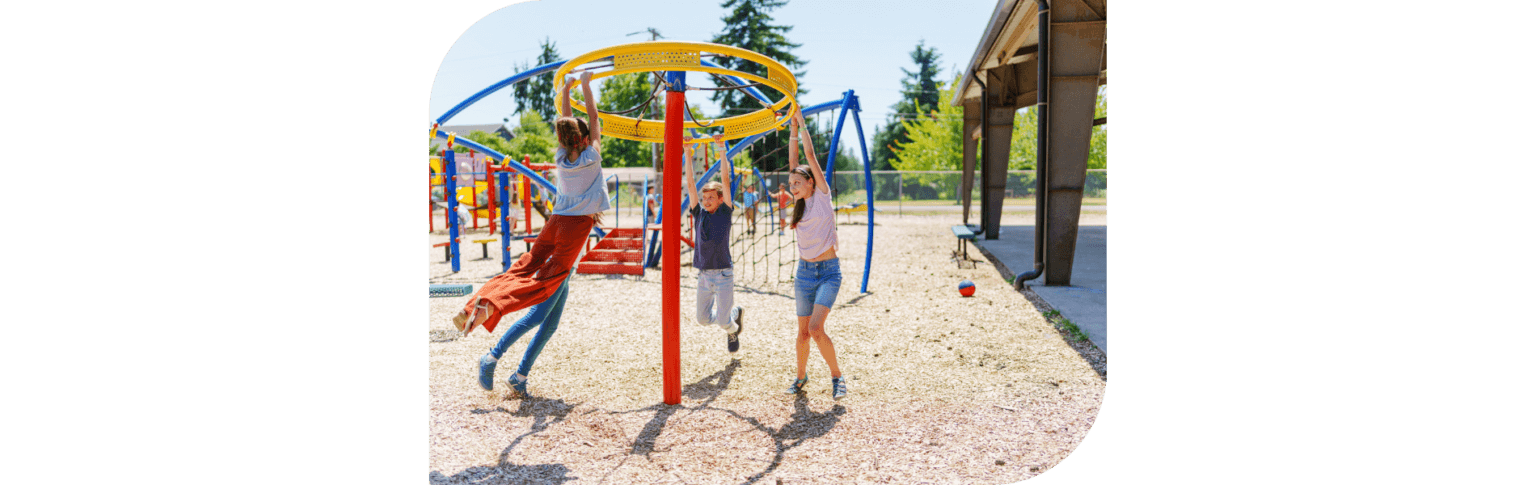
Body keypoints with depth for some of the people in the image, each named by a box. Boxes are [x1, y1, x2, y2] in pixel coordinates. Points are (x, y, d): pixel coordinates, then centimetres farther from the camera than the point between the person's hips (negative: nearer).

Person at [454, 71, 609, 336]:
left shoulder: (560, 157, 8)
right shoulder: (592, 157, -4)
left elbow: (566, 124, 21)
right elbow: (594, 119, 6)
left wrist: (566, 90, 28)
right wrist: (586, 86, 12)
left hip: (555, 219, 5)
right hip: (578, 223, -5)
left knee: (522, 268, 6)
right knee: (547, 279, -11)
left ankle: (473, 306, -8)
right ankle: (492, 305, -30)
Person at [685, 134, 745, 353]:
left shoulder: (725, 212, -3)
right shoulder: (698, 213, 4)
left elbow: (725, 179, -10)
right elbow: (690, 184, -1)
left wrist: (722, 149, -14)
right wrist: (688, 152, -7)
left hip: (723, 275, -4)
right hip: (704, 276, 4)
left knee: (722, 321, -5)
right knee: (703, 319, 10)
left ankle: (733, 330, 31)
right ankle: (733, 314, 38)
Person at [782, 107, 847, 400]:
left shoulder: (822, 195, -3)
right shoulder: (801, 202, 9)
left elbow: (810, 156, -6)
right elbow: (794, 161, 7)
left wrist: (803, 125, 0)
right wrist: (793, 130, 7)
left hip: (828, 271, -5)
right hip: (804, 272, 5)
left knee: (816, 328, -18)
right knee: (803, 332, 8)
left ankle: (837, 377, -3)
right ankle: (800, 376, 28)